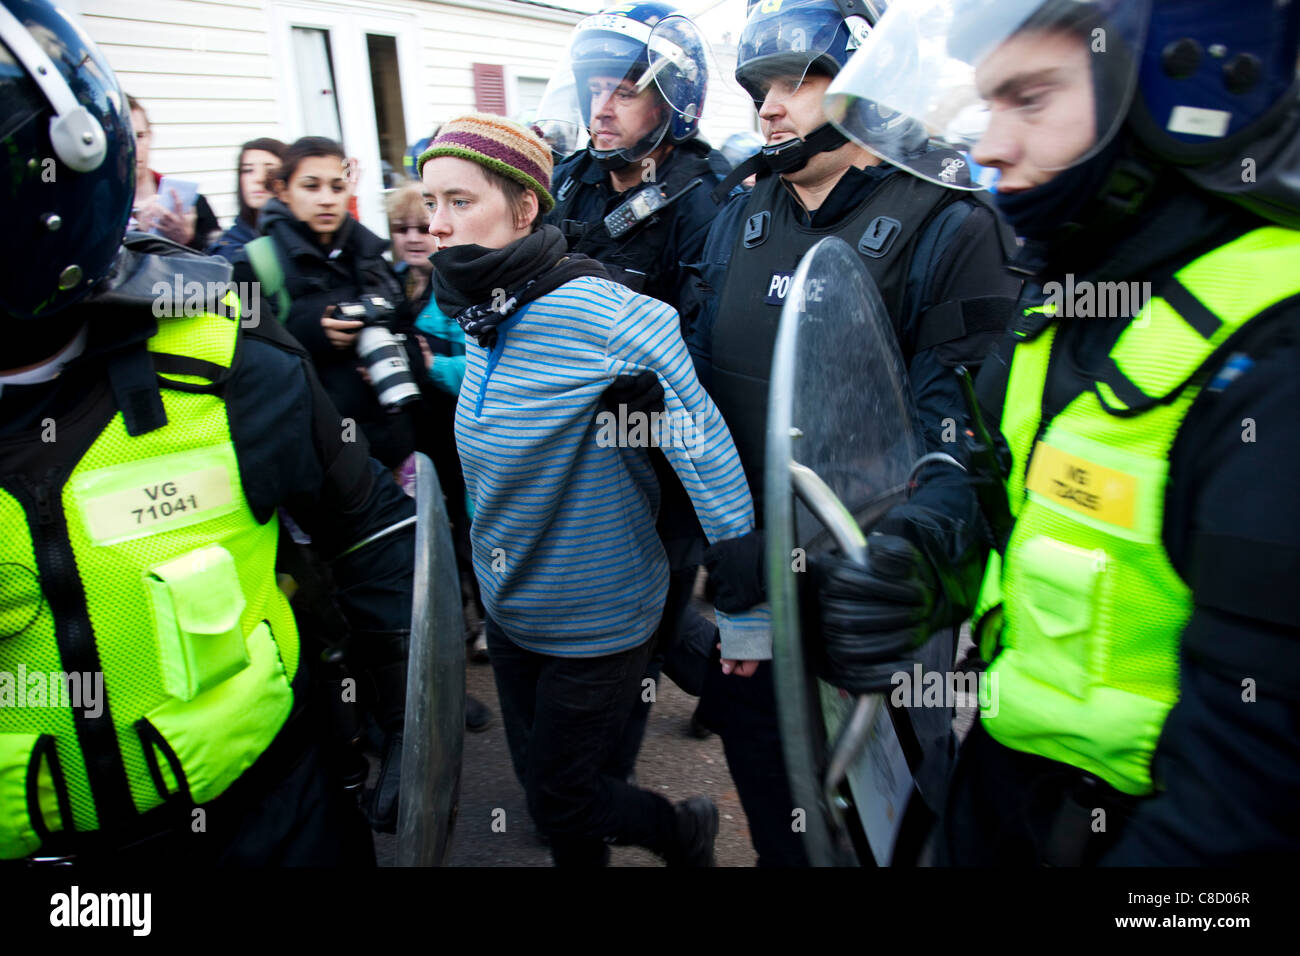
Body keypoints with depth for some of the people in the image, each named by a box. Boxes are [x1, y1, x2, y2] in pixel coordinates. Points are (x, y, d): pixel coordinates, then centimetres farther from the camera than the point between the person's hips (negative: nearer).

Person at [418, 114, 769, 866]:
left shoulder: (598, 313, -26)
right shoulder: (480, 317, -2)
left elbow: (704, 447, -26)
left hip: (597, 620, -7)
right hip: (510, 607, 7)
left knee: (562, 804, 10)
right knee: (545, 787, 21)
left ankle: (685, 833, 39)